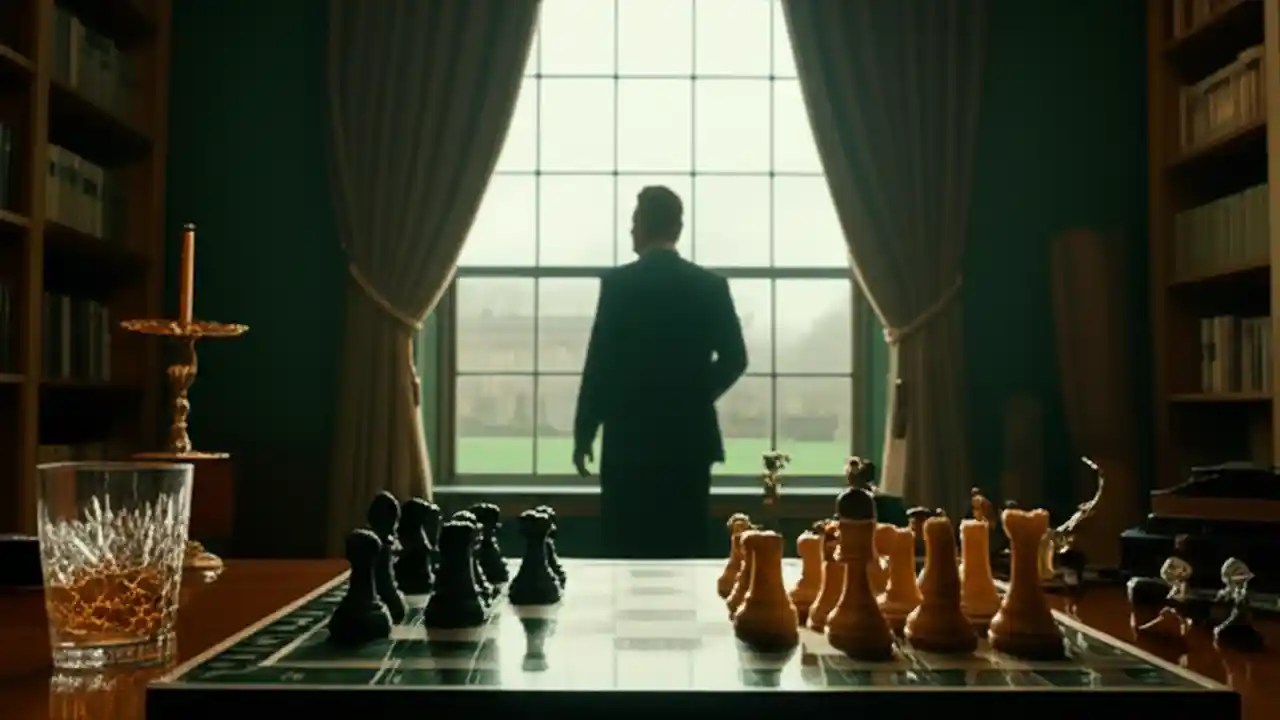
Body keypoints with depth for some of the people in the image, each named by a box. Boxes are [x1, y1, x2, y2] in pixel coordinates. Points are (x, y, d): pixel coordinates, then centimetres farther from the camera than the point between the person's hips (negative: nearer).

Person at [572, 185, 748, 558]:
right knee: (686, 546, 8)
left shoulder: (618, 283, -7)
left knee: (628, 548, 4)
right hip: (689, 437, 3)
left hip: (630, 437, -3)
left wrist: (583, 434, 0)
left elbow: (599, 363, -7)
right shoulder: (711, 285, 2)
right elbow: (734, 359, 1)